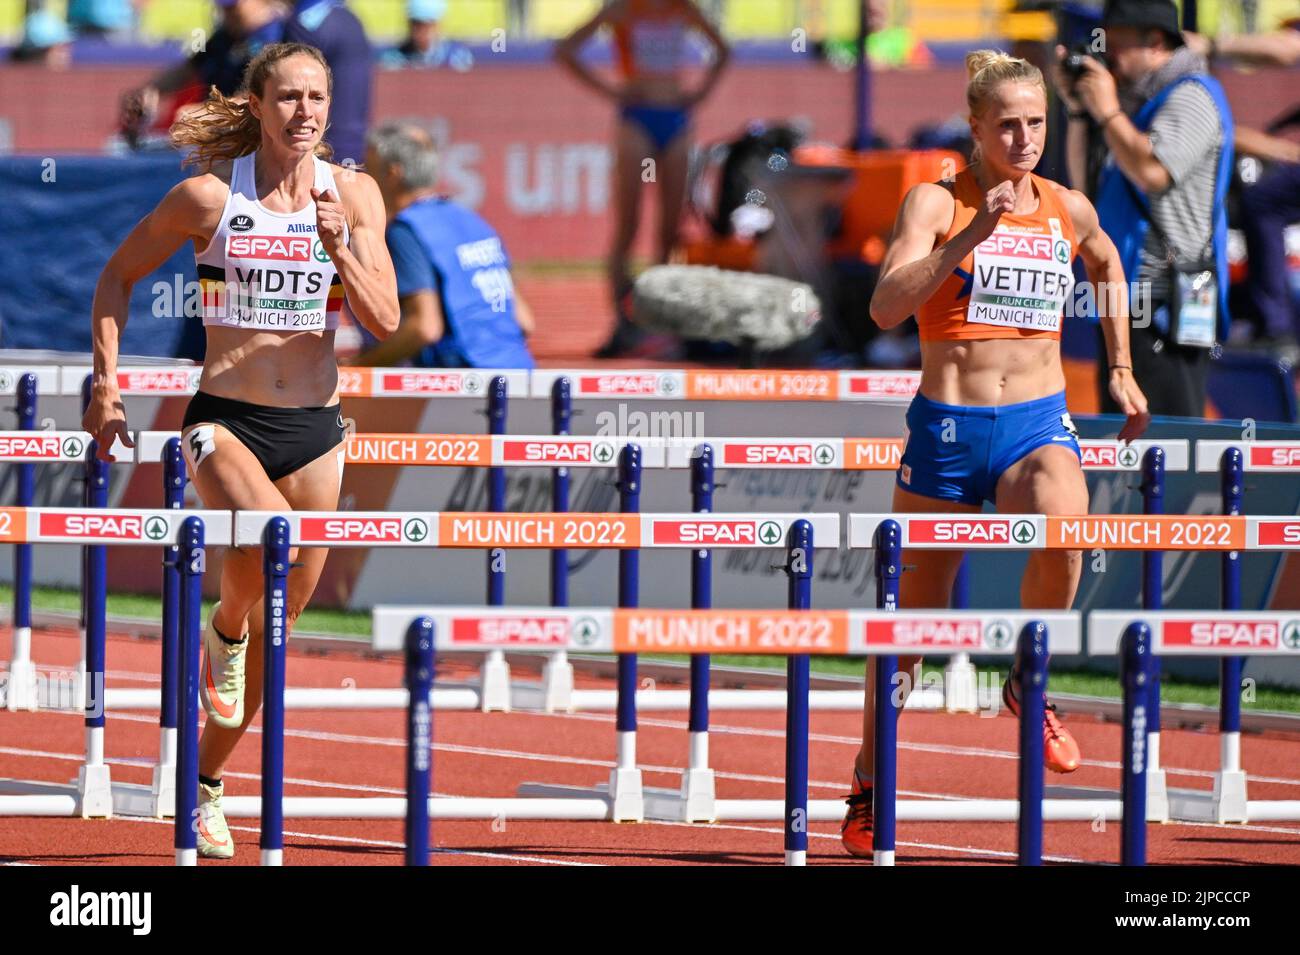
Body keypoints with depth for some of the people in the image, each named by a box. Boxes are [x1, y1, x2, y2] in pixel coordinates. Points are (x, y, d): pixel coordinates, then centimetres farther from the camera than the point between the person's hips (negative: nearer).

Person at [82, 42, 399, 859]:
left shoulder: (354, 195, 0)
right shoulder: (209, 196, -6)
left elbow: (386, 321, -4)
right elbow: (119, 277, 6)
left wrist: (339, 249, -19)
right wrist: (106, 383, 0)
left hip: (314, 427, 3)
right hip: (226, 417, -3)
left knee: (278, 622, 8)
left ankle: (207, 784, 25)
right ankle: (222, 631, -1)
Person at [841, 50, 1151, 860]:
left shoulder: (1069, 210, 7)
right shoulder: (937, 202, -5)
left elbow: (1108, 268, 31)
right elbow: (886, 306, -20)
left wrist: (1121, 370, 29)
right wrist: (970, 235, -27)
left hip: (1038, 423, 2)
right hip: (947, 427, -2)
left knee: (1063, 526, -33)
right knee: (913, 615, 9)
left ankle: (1029, 681, -7)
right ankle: (869, 786, 28)